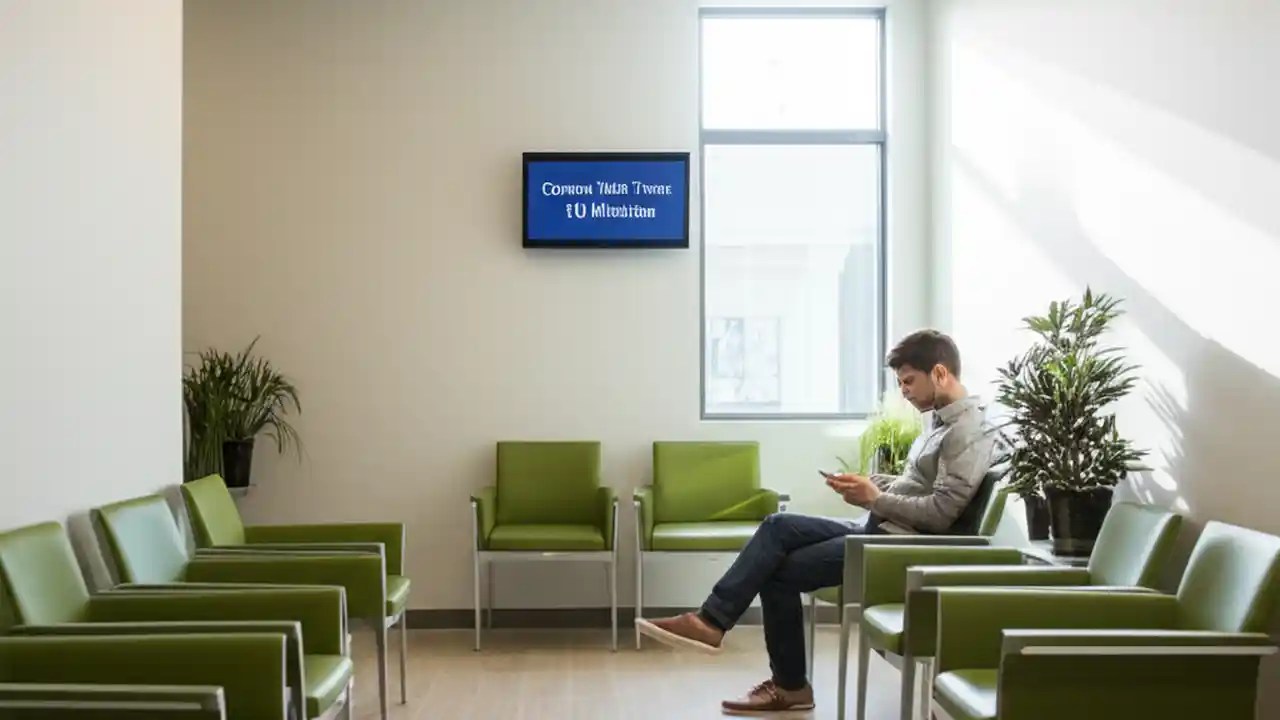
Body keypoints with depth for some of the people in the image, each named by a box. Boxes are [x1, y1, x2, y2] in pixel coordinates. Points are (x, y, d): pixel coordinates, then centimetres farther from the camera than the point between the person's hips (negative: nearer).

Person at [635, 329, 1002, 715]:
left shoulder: (970, 431, -16)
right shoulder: (942, 419, 16)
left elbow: (940, 513, -24)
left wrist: (875, 498, -19)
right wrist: (871, 483, 5)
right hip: (876, 528, 10)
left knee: (781, 571, -12)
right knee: (777, 526, -6)